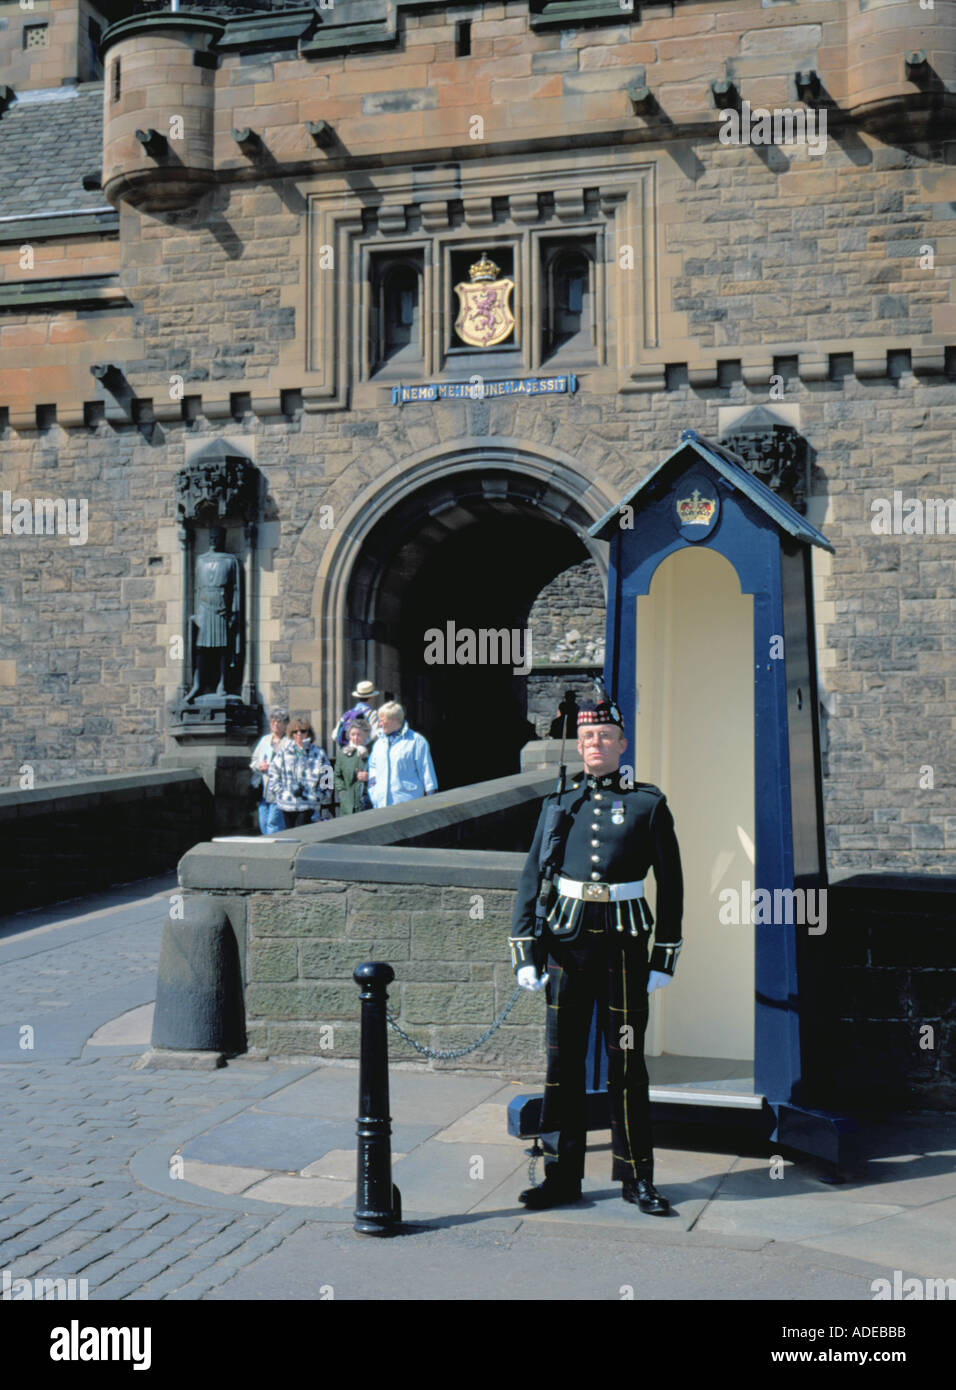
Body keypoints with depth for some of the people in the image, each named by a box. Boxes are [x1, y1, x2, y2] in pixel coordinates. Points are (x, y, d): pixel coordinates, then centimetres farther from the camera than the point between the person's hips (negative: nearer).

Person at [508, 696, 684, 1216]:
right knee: (563, 1062, 5)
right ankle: (562, 1176, 16)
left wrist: (664, 958, 1)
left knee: (627, 1063, 3)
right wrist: (525, 954, 2)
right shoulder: (558, 805, 9)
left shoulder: (648, 805, 2)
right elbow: (531, 881, 9)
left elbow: (671, 886, 4)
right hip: (566, 943, 2)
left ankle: (636, 1178, 15)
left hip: (624, 944, -2)